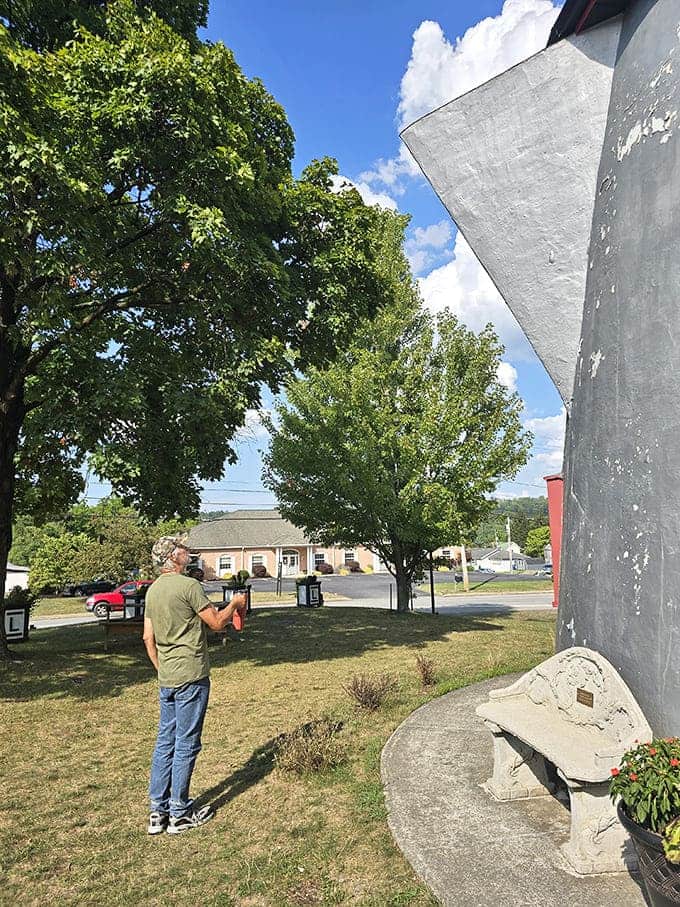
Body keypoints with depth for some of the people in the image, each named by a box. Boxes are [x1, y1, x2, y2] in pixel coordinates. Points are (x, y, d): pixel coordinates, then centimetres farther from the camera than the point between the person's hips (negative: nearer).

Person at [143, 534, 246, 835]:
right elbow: (217, 622, -11)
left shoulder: (153, 590, 9)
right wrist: (234, 603, 6)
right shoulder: (189, 585, -16)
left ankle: (158, 812, 23)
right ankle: (179, 814, 14)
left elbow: (148, 638, 13)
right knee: (186, 745, 3)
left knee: (165, 742, 14)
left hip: (167, 679, 8)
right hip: (191, 677, -8)